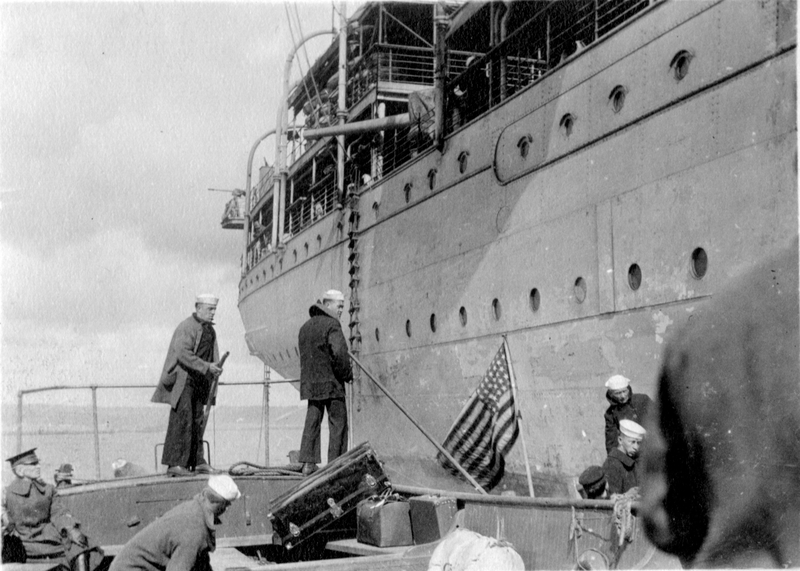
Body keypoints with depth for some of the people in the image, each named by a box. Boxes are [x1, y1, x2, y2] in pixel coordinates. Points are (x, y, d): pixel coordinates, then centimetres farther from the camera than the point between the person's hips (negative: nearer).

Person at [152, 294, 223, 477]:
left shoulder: (210, 330, 15)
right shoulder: (187, 327, -12)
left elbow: (212, 355, 21)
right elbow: (182, 353, -23)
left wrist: (215, 369, -1)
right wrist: (206, 367, -25)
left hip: (199, 382, 8)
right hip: (182, 380, -8)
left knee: (197, 421, 9)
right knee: (182, 419, -11)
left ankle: (197, 461, 14)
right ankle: (174, 463, -9)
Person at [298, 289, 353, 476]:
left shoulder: (305, 326, 14)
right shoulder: (331, 325, -12)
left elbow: (305, 356, 16)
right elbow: (339, 353, -22)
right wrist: (347, 374, -9)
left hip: (309, 383, 7)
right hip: (331, 383, -7)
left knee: (312, 422, 10)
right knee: (338, 424, 1)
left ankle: (308, 463, 7)